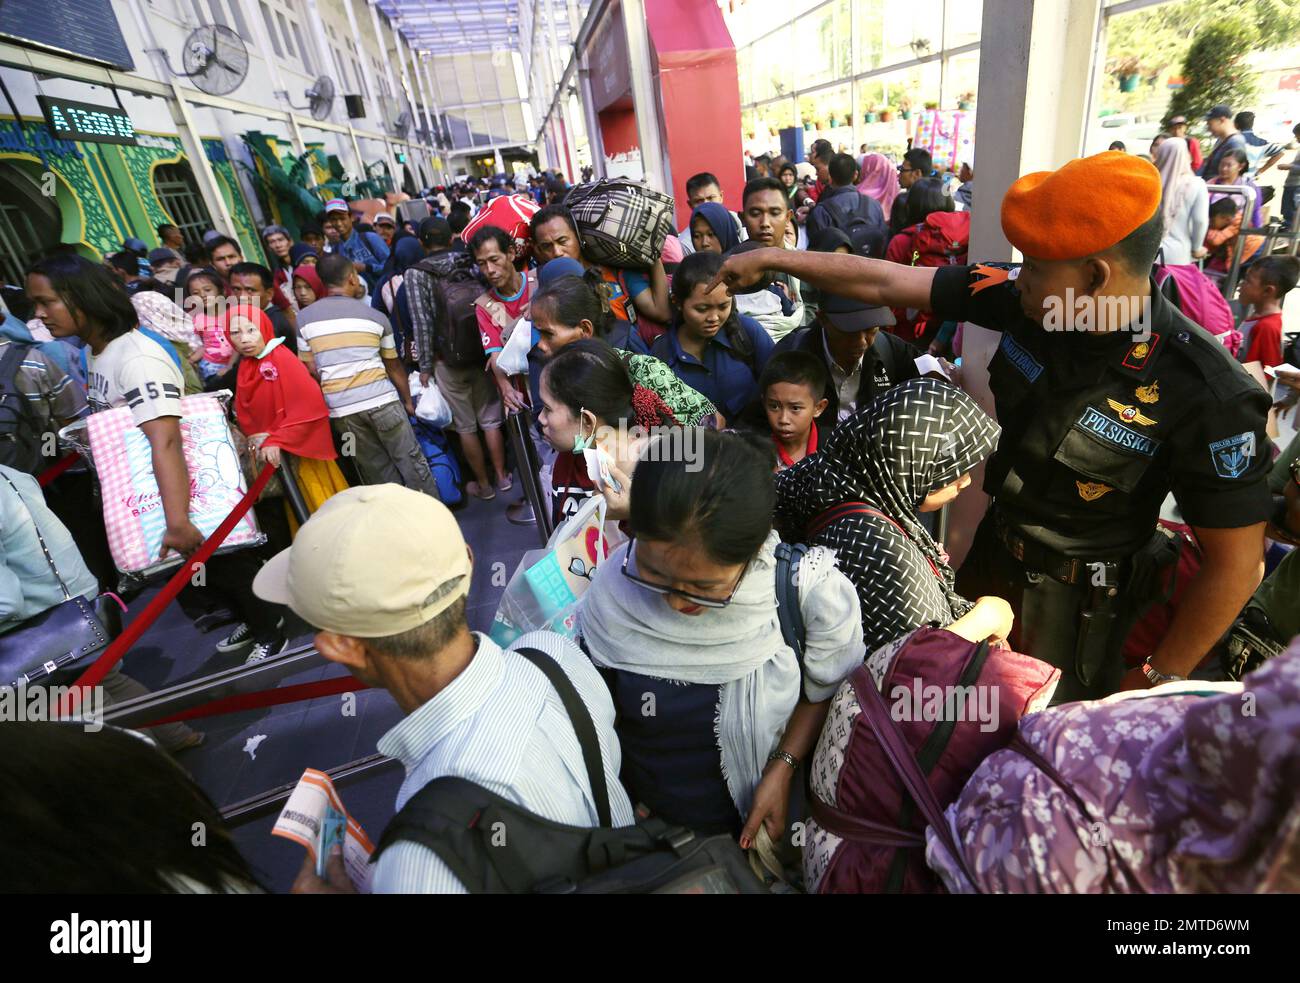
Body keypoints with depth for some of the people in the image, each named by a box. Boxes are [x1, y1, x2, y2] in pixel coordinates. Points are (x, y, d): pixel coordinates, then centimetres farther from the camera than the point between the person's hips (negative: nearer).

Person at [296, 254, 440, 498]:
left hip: (340, 407, 2)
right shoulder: (375, 316, 3)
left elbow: (310, 370, 4)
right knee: (410, 460, 7)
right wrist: (408, 401, 20)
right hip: (381, 399, -2)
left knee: (376, 470, 11)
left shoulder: (304, 318, 5)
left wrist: (331, 398, 18)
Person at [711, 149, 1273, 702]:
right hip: (991, 555, 5)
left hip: (1074, 603, -5)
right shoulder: (1030, 301, -17)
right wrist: (770, 257, -7)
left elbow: (1237, 563, -19)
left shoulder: (1206, 394, -29)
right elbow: (885, 284, -12)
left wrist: (1160, 679, -12)